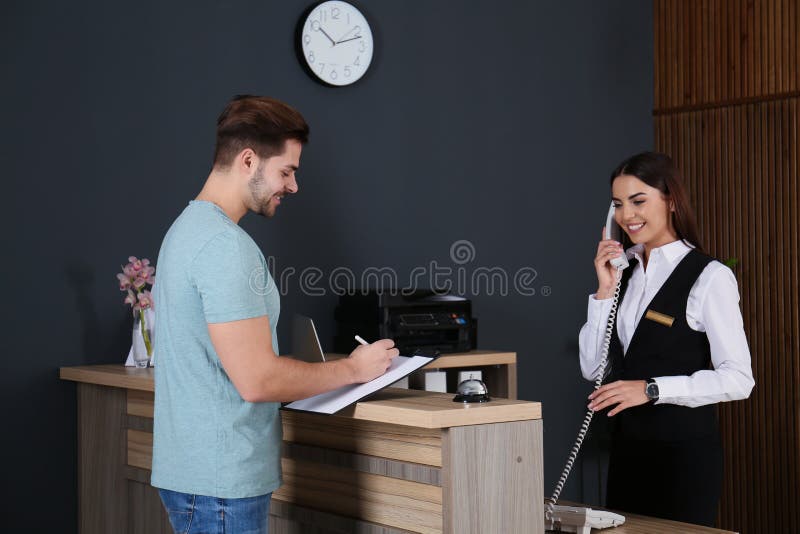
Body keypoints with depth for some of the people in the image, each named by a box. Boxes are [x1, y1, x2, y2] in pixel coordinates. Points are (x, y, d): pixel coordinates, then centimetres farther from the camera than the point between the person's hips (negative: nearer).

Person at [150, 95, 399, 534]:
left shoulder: (189, 227, 14)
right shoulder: (225, 245, -20)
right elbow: (257, 379, -22)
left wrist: (328, 373, 14)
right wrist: (352, 369, -9)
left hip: (192, 467, 10)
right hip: (220, 481, -10)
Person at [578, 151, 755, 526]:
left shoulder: (709, 277, -11)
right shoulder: (624, 270, 9)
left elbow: (738, 379, -15)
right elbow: (593, 369, 4)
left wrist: (652, 389, -21)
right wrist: (605, 291, -4)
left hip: (683, 450, -6)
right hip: (627, 444, 6)